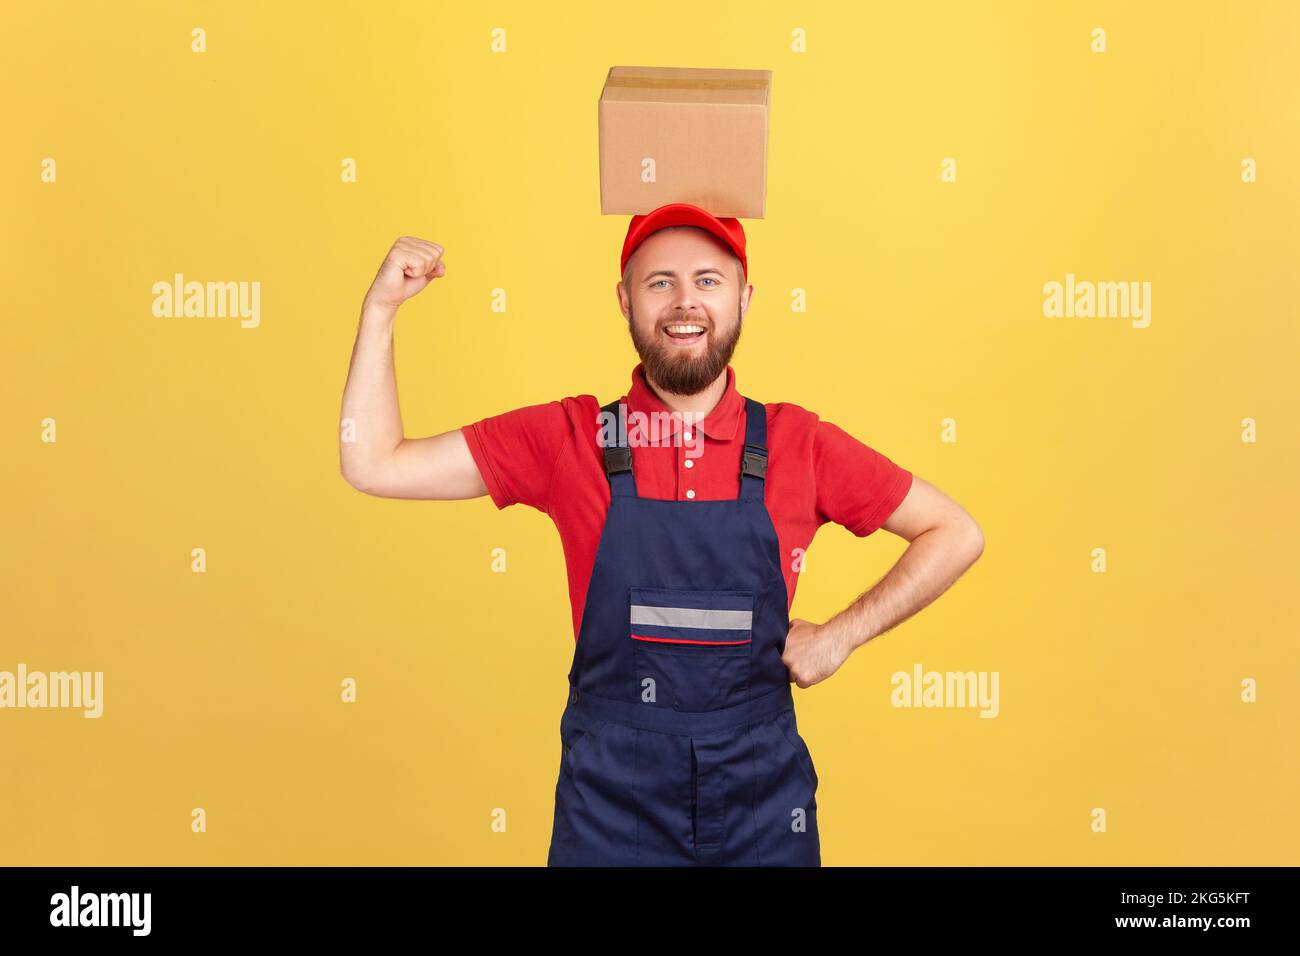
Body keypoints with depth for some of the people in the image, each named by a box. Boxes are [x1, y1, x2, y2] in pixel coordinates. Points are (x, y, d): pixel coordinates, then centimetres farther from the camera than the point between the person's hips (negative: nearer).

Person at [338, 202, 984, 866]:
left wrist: (841, 634, -3)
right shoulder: (569, 439, -4)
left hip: (762, 796, 1)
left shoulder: (799, 446, -3)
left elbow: (957, 534, 6)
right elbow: (374, 467, -4)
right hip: (610, 803, 0)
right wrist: (381, 307, -10)